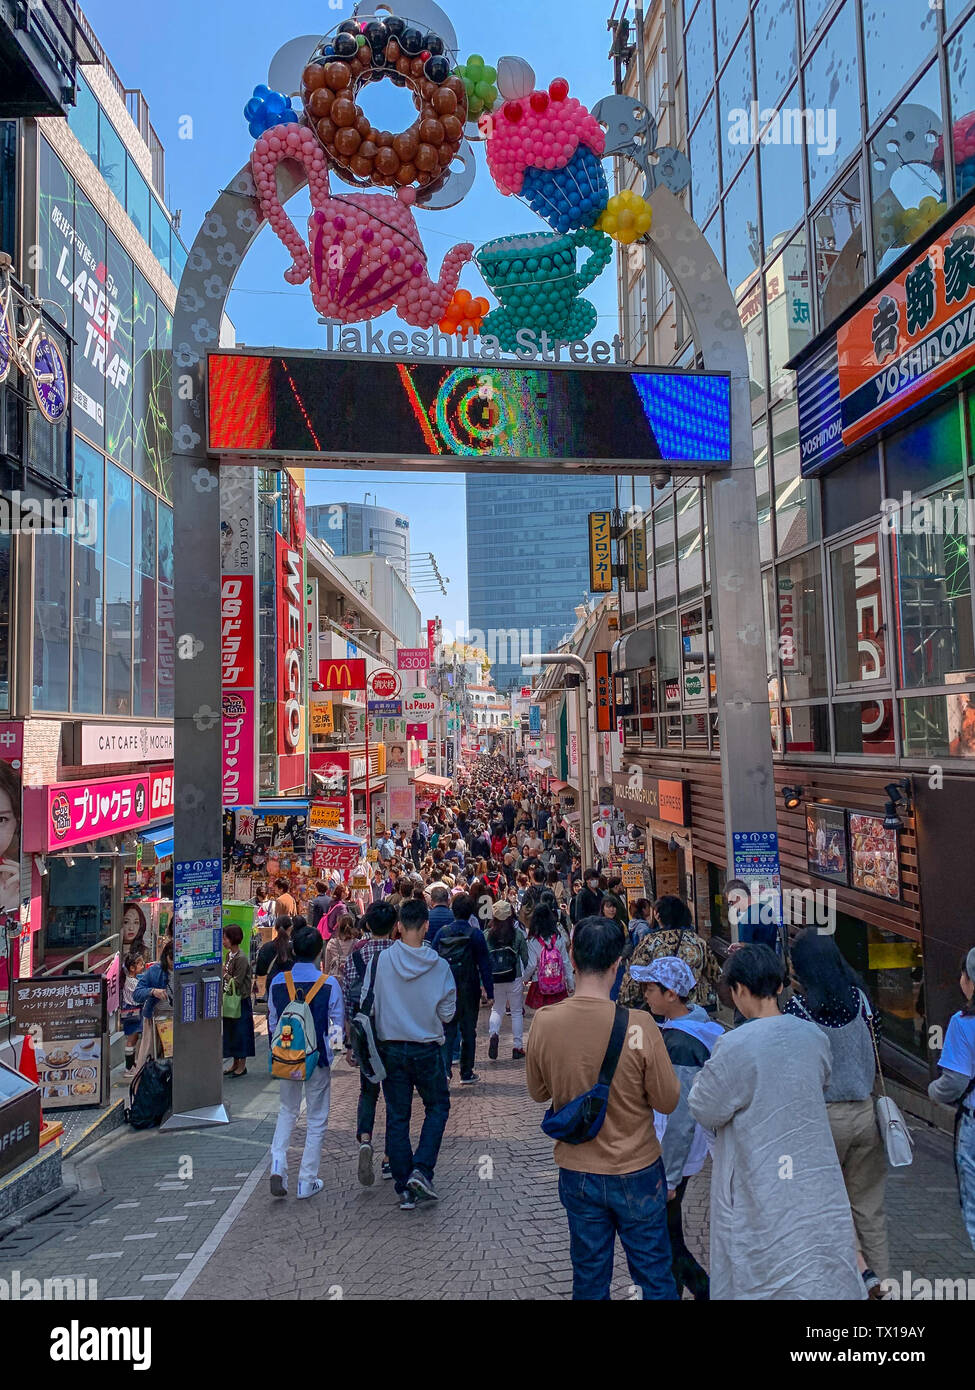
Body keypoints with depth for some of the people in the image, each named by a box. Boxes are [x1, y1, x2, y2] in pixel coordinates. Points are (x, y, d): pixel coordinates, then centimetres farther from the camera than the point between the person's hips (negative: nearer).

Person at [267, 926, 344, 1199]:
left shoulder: (278, 982, -4)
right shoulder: (328, 984, -13)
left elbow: (272, 1022, 5)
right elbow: (339, 1023, -6)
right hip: (318, 1058, -3)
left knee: (287, 1111, 22)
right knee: (316, 1119, 10)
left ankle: (277, 1166, 4)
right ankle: (307, 1182, 14)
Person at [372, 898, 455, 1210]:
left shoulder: (382, 960, -12)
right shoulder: (439, 965, -13)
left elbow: (371, 1005, -4)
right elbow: (448, 1012, -5)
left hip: (391, 1048, 1)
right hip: (427, 1049, -1)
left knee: (397, 1116, 11)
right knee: (438, 1106, 18)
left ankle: (404, 1188, 15)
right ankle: (421, 1170, 3)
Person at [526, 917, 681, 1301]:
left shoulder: (544, 1023, -16)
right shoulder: (638, 1025, -24)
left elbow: (538, 1092, 0)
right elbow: (668, 1102, -12)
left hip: (577, 1174, 2)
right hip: (637, 1172, -2)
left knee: (589, 1278, 20)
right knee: (654, 1276, 18)